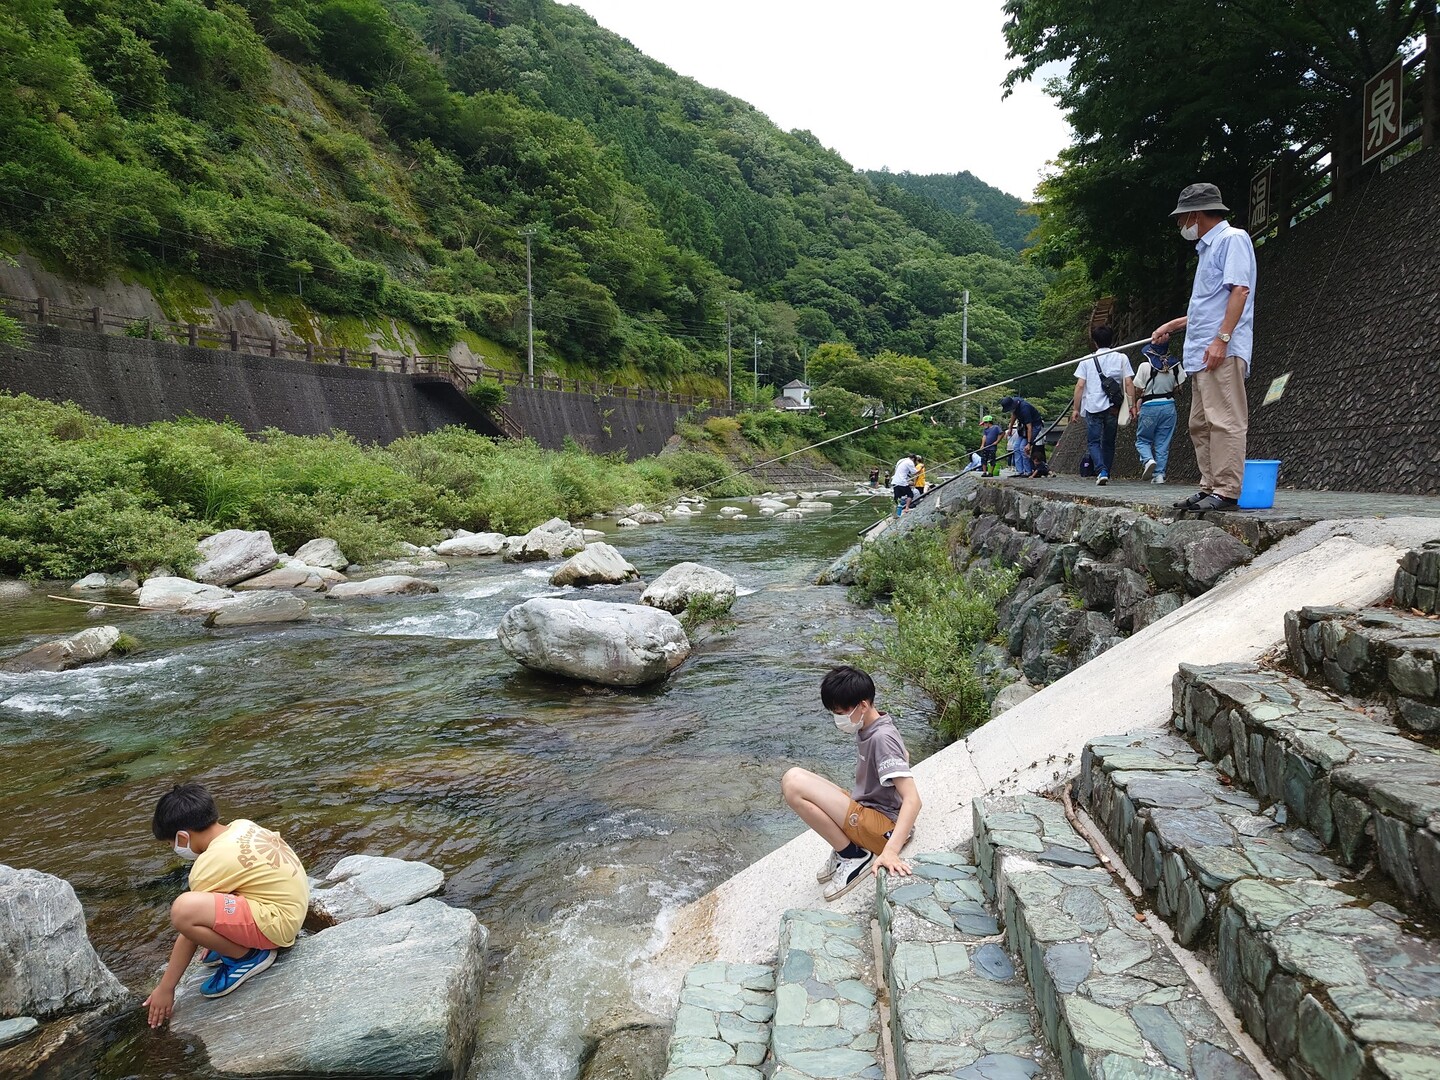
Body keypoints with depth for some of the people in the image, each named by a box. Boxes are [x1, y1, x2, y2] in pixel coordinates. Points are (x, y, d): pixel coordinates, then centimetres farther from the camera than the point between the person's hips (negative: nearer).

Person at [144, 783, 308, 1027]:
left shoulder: (210, 864, -16)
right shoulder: (242, 825, 6)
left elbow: (189, 927, -8)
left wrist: (165, 988, 3)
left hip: (278, 922, -10)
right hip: (291, 900, 10)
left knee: (183, 909, -27)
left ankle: (248, 956, -5)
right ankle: (235, 943, 15)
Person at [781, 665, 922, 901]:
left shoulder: (881, 738, -19)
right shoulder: (868, 728, 8)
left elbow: (913, 800, -27)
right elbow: (904, 756, 30)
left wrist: (890, 851, -36)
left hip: (884, 827, -10)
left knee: (794, 781, -24)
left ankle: (853, 855, -10)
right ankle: (845, 848, 5)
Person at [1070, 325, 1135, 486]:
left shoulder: (1087, 360, 5)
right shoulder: (1121, 358, 7)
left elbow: (1080, 385, 0)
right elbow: (1129, 383, 0)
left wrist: (1075, 409, 4)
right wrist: (1132, 405, 4)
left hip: (1093, 407, -2)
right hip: (1113, 407, 2)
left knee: (1093, 441, 2)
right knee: (1109, 442, 15)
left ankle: (1101, 471, -19)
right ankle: (1106, 475, 19)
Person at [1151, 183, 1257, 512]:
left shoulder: (1233, 239, -3)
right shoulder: (1208, 248, 25)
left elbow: (1240, 290, -16)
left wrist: (1221, 339, -23)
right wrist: (1172, 325, 35)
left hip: (1223, 352, -10)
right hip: (1201, 354, 10)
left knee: (1224, 422, -12)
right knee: (1200, 424, 10)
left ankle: (1226, 491, -14)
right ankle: (1209, 488, 14)